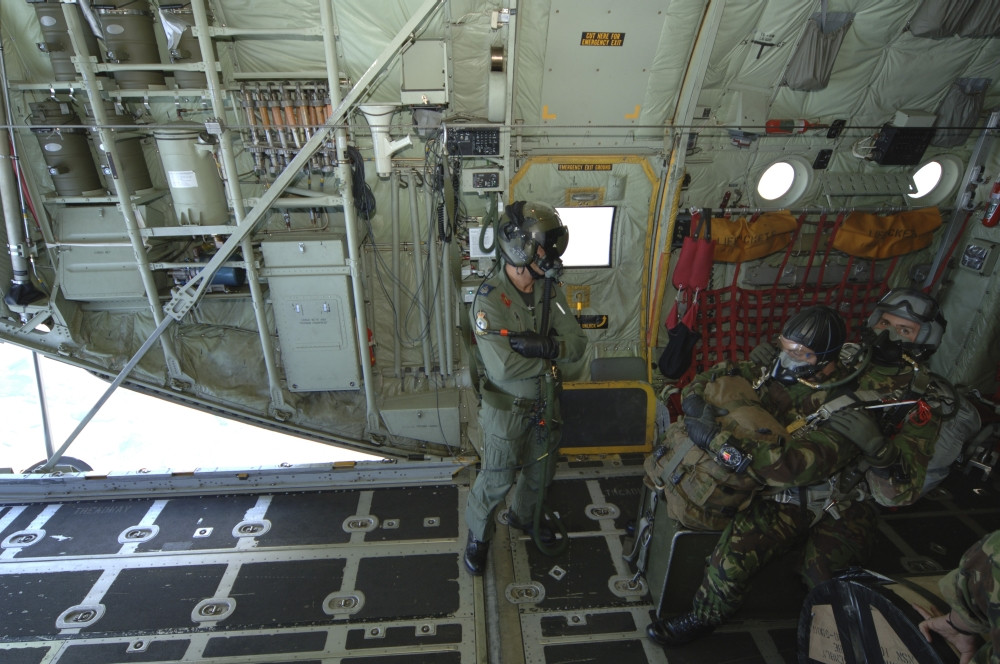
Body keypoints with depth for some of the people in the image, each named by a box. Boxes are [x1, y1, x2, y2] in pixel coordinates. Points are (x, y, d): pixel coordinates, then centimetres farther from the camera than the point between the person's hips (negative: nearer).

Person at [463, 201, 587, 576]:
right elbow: (504, 368, -33)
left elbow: (577, 344, -11)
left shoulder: (550, 292, -7)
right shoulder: (489, 300, -26)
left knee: (540, 473, 25)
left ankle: (522, 515, 54)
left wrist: (544, 346, -30)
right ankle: (478, 535, 41)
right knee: (496, 481, 13)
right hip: (506, 410, -6)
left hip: (544, 404, 6)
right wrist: (553, 353, -21)